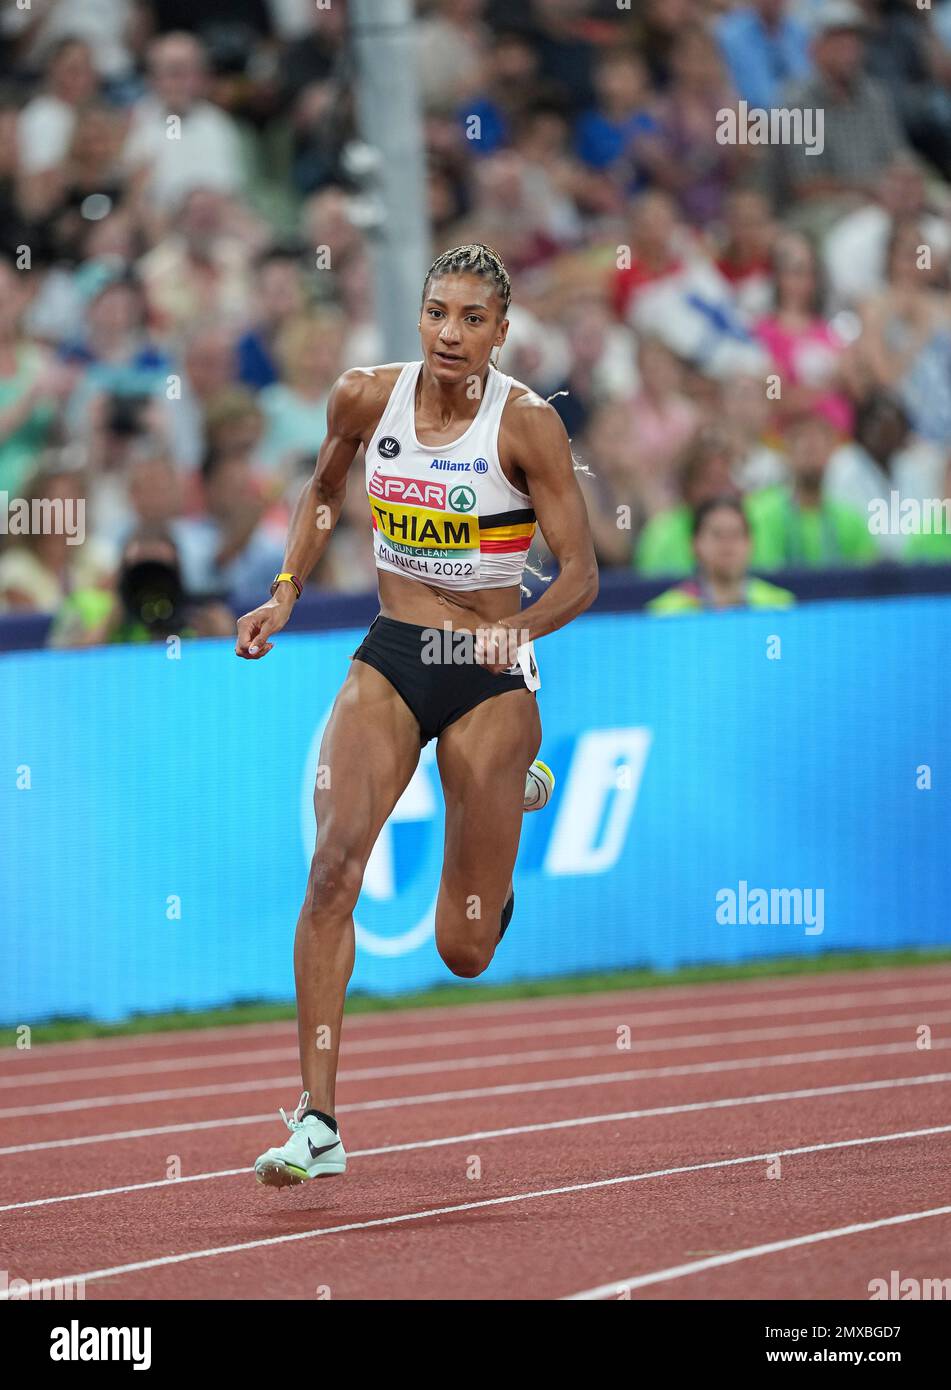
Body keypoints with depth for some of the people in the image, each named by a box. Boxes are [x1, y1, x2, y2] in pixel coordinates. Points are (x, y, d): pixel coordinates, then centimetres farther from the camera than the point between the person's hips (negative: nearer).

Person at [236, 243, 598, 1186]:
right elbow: (323, 490, 19)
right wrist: (286, 593, 6)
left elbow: (580, 573, -10)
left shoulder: (526, 424, -12)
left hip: (490, 678, -2)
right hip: (388, 660, 2)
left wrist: (518, 631, -28)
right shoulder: (366, 398, -3)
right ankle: (317, 1119, -23)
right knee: (334, 864, -24)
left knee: (464, 950, 5)